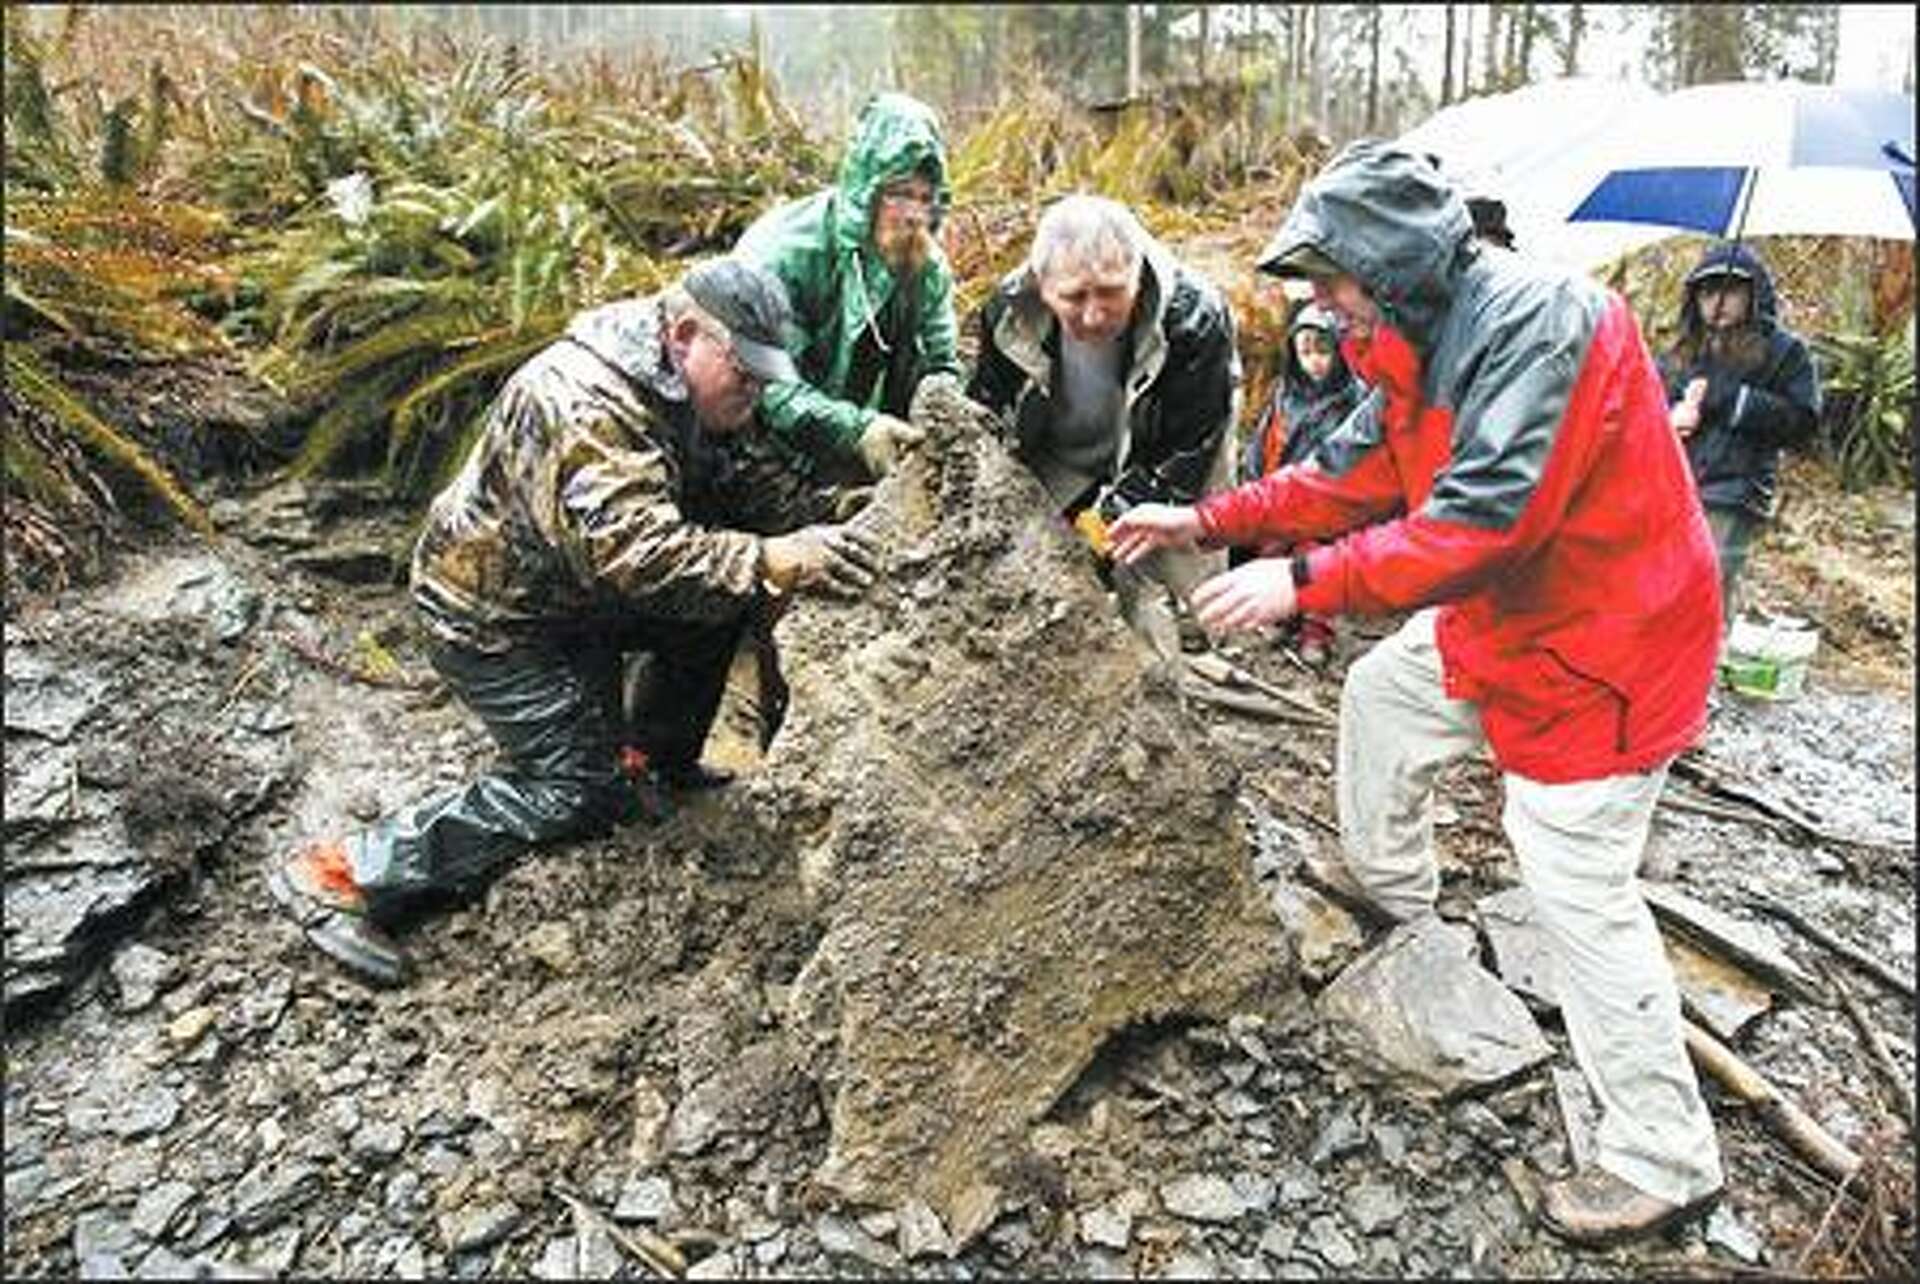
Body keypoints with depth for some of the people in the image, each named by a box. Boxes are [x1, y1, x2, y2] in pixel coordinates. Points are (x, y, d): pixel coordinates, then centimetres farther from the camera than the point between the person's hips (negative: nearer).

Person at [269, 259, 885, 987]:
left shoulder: (675, 389, 1)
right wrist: (770, 562, -50)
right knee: (582, 791, -13)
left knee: (728, 603, -1)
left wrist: (795, 533, -10)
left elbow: (716, 497, 7)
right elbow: (634, 550, -42)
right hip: (491, 617, -9)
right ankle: (340, 874, -7)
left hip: (573, 590, 9)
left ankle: (655, 758, 15)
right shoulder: (584, 405, -31)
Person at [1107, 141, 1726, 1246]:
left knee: (1583, 898, -4)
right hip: (1500, 612, 10)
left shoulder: (1541, 323, -27)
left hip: (1602, 639, -10)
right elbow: (1353, 475, 9)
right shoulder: (1422, 338, 4)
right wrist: (1208, 520, 4)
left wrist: (1304, 582, -34)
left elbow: (1482, 520, -35)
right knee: (1381, 693, 22)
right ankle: (1391, 887, 45)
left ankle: (1665, 1159, 14)